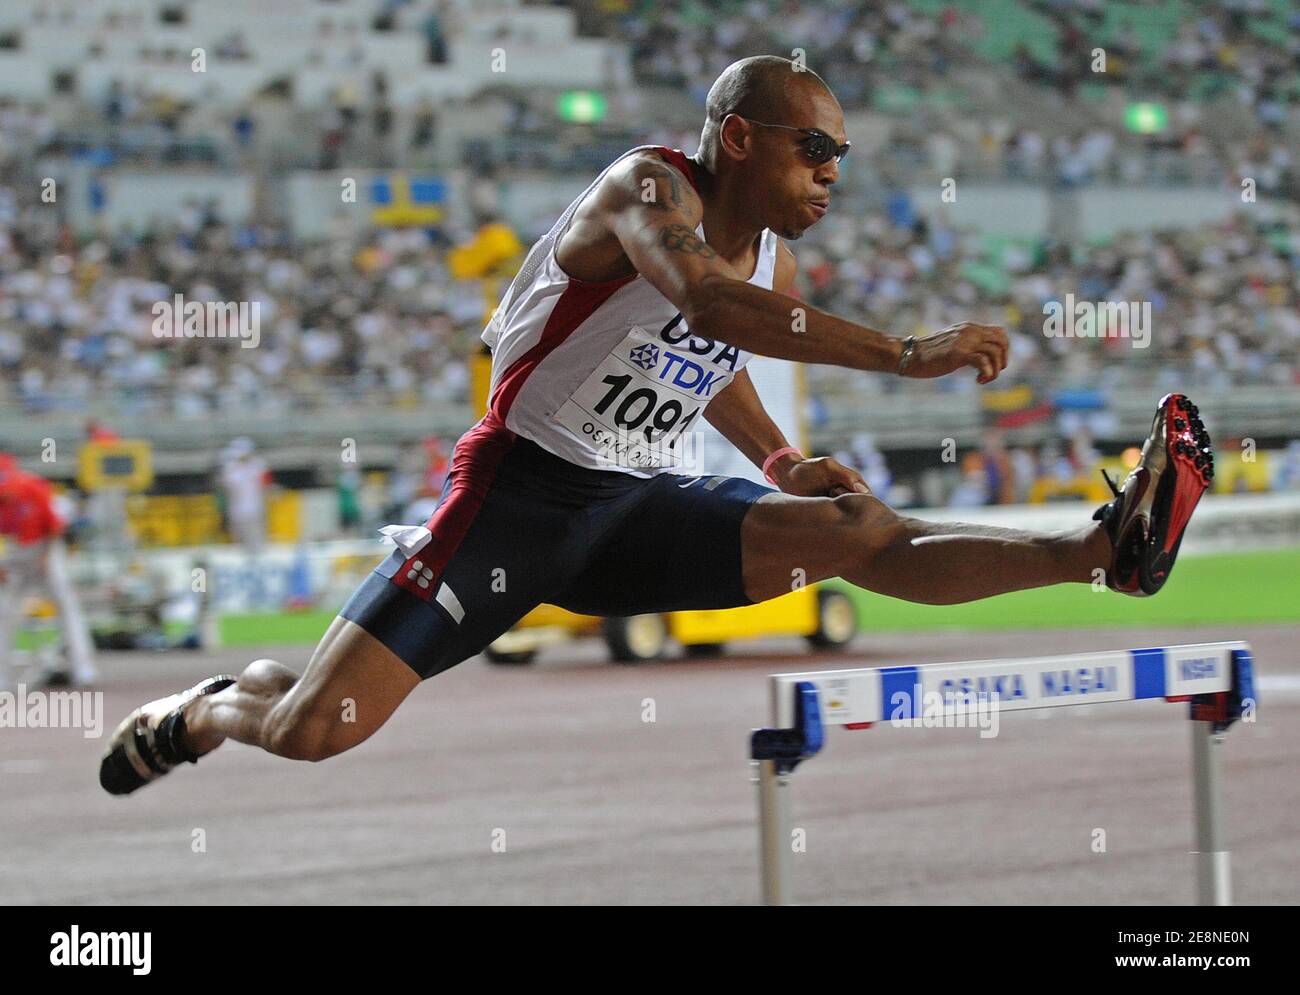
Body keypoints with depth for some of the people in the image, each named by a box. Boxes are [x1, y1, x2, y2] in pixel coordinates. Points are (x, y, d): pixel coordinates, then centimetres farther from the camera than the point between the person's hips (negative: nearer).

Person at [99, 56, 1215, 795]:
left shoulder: (776, 262, 7)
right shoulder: (646, 190, -17)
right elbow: (706, 304, -39)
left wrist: (782, 462, 11)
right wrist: (902, 353, -44)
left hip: (640, 512, 6)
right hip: (523, 488, -6)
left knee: (857, 532, -19)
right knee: (311, 731, -12)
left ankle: (1105, 548, -31)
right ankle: (203, 711, 21)